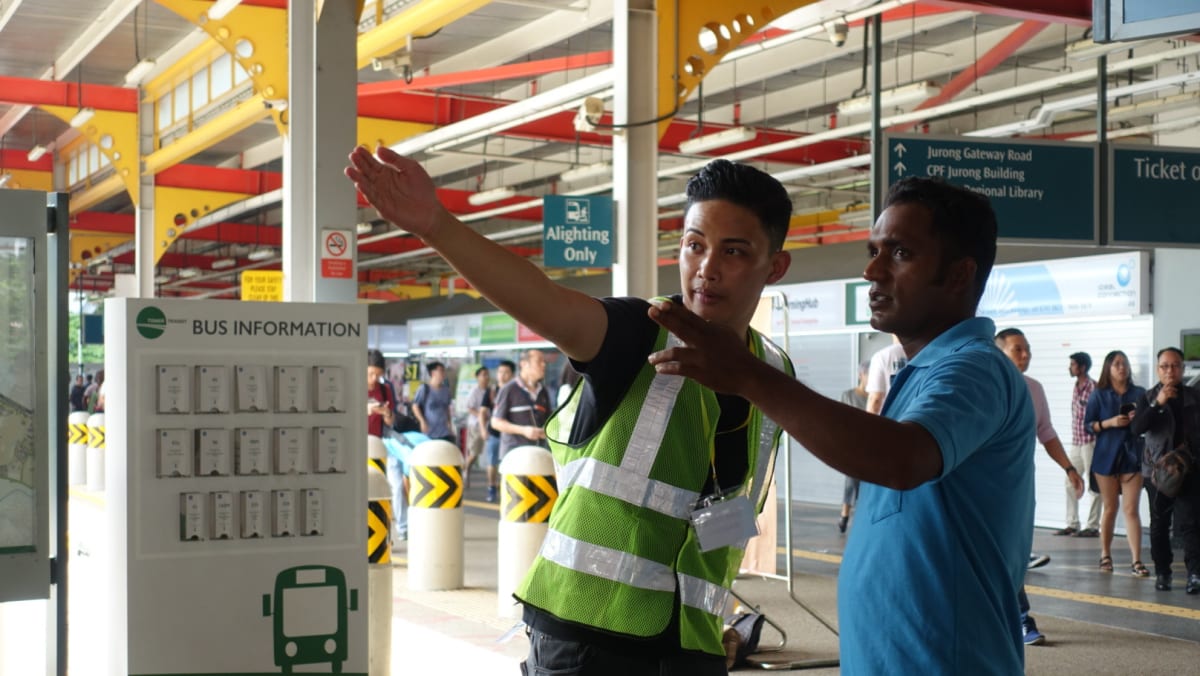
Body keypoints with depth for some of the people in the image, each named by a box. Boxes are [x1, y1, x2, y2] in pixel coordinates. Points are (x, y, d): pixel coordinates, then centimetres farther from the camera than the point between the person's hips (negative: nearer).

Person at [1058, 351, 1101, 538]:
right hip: (1076, 443, 9)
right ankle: (1072, 524, 16)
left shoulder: (1093, 387, -13)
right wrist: (1074, 438, 17)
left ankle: (1093, 527, 1)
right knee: (1070, 482, 10)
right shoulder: (1076, 388, 13)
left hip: (1090, 442, -9)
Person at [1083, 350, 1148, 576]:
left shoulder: (1139, 394, 8)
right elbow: (1088, 425, 0)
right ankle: (1105, 555, 20)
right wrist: (1110, 423, -15)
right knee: (1110, 507, 7)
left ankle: (1137, 561, -10)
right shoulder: (1099, 395, 5)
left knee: (1131, 509, -7)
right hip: (1106, 456, 0)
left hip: (1132, 456, 0)